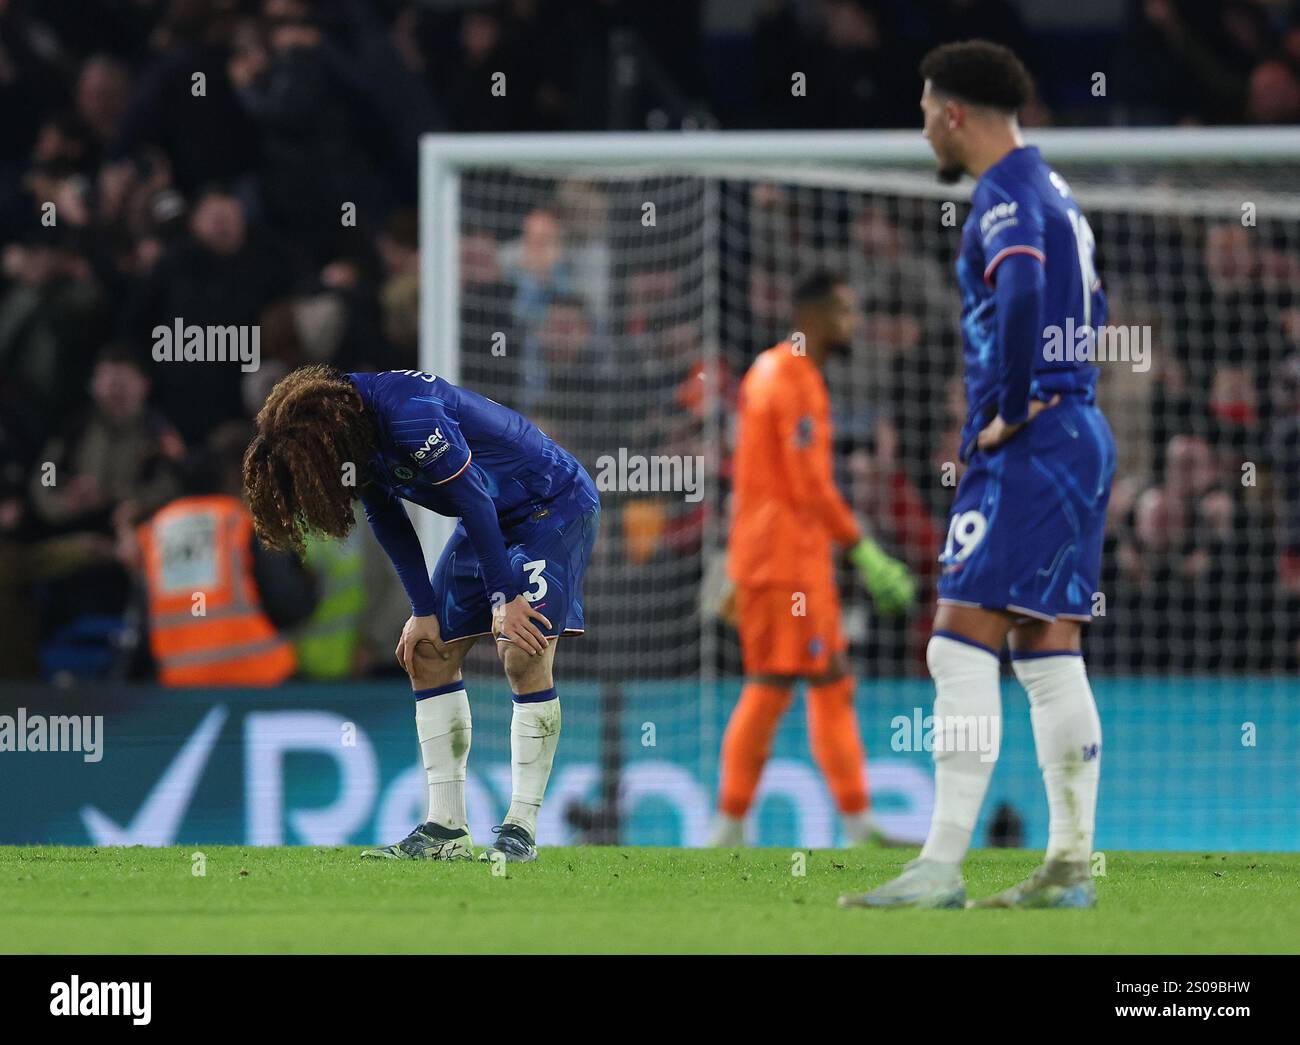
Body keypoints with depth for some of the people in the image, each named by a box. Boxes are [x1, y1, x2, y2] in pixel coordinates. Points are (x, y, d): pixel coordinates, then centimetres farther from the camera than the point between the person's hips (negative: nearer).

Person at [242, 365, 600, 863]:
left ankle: (521, 831, -16)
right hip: (493, 518, 9)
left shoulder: (407, 414, -33)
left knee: (524, 657, -20)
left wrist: (506, 597, -23)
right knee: (427, 656, 4)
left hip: (554, 505, -9)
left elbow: (473, 500, -29)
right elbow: (387, 519, 5)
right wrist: (424, 612, 1)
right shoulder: (358, 430, -6)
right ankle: (446, 830, 5)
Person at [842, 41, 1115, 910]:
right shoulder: (1052, 191, 19)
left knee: (962, 649, -12)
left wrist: (1011, 410, -23)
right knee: (1049, 654, 10)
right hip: (1079, 437, 10)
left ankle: (942, 867, -17)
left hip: (1029, 448, -10)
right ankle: (1072, 864, 9)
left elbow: (1021, 295, -33)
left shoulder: (1007, 196, -13)